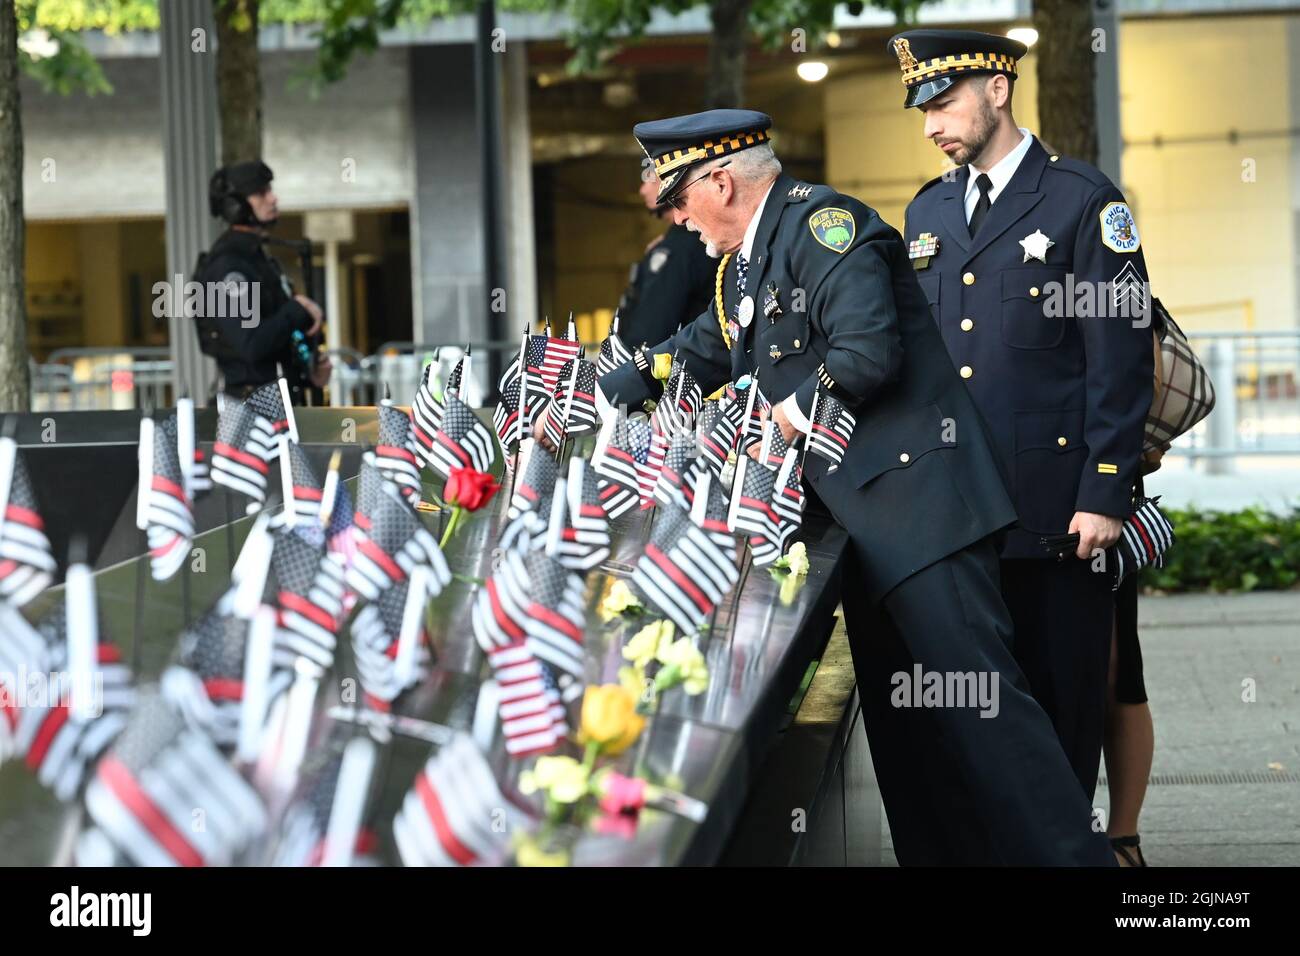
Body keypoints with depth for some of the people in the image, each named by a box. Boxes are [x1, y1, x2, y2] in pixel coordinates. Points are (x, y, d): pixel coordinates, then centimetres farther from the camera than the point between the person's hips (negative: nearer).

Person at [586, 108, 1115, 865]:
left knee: (972, 688, -15)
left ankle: (1073, 853, -14)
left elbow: (867, 352, -22)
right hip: (862, 513, 11)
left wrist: (792, 415, -8)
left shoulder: (823, 222, -11)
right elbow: (701, 350, 32)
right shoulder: (743, 267, 19)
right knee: (895, 710, 11)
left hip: (914, 496, -11)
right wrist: (590, 400, 24)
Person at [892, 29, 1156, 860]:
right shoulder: (927, 212, 14)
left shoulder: (1084, 201, -4)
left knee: (1062, 691, 3)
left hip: (1055, 505, -5)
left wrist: (1104, 495, -12)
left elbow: (1122, 362, -8)